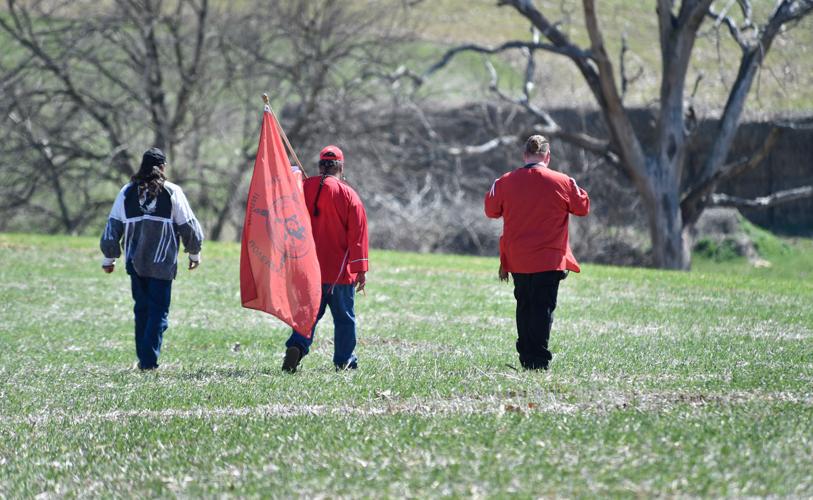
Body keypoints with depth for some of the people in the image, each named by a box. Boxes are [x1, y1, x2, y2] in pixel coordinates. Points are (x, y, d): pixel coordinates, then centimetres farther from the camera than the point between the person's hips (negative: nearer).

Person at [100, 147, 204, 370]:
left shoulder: (127, 193, 4)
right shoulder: (172, 193, -3)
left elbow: (113, 226, 7)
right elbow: (188, 225, 2)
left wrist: (109, 257, 17)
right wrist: (194, 253, 17)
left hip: (135, 262, 3)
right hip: (162, 263, -3)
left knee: (141, 310, 15)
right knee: (159, 310, 0)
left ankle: (143, 358, 15)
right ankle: (149, 360, -9)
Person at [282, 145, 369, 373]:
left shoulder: (302, 189, -1)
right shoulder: (348, 195, -7)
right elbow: (358, 234, -7)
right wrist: (361, 270, -4)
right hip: (340, 269, -2)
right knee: (344, 316, 11)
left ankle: (296, 346, -13)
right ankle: (344, 360, 15)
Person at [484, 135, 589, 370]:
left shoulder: (504, 183, -2)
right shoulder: (562, 182, -7)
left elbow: (491, 210, 12)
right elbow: (583, 207, 7)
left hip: (516, 260, 3)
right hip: (549, 260, -3)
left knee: (524, 307, 16)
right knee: (543, 309, -2)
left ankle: (525, 359, 18)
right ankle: (539, 361, -9)